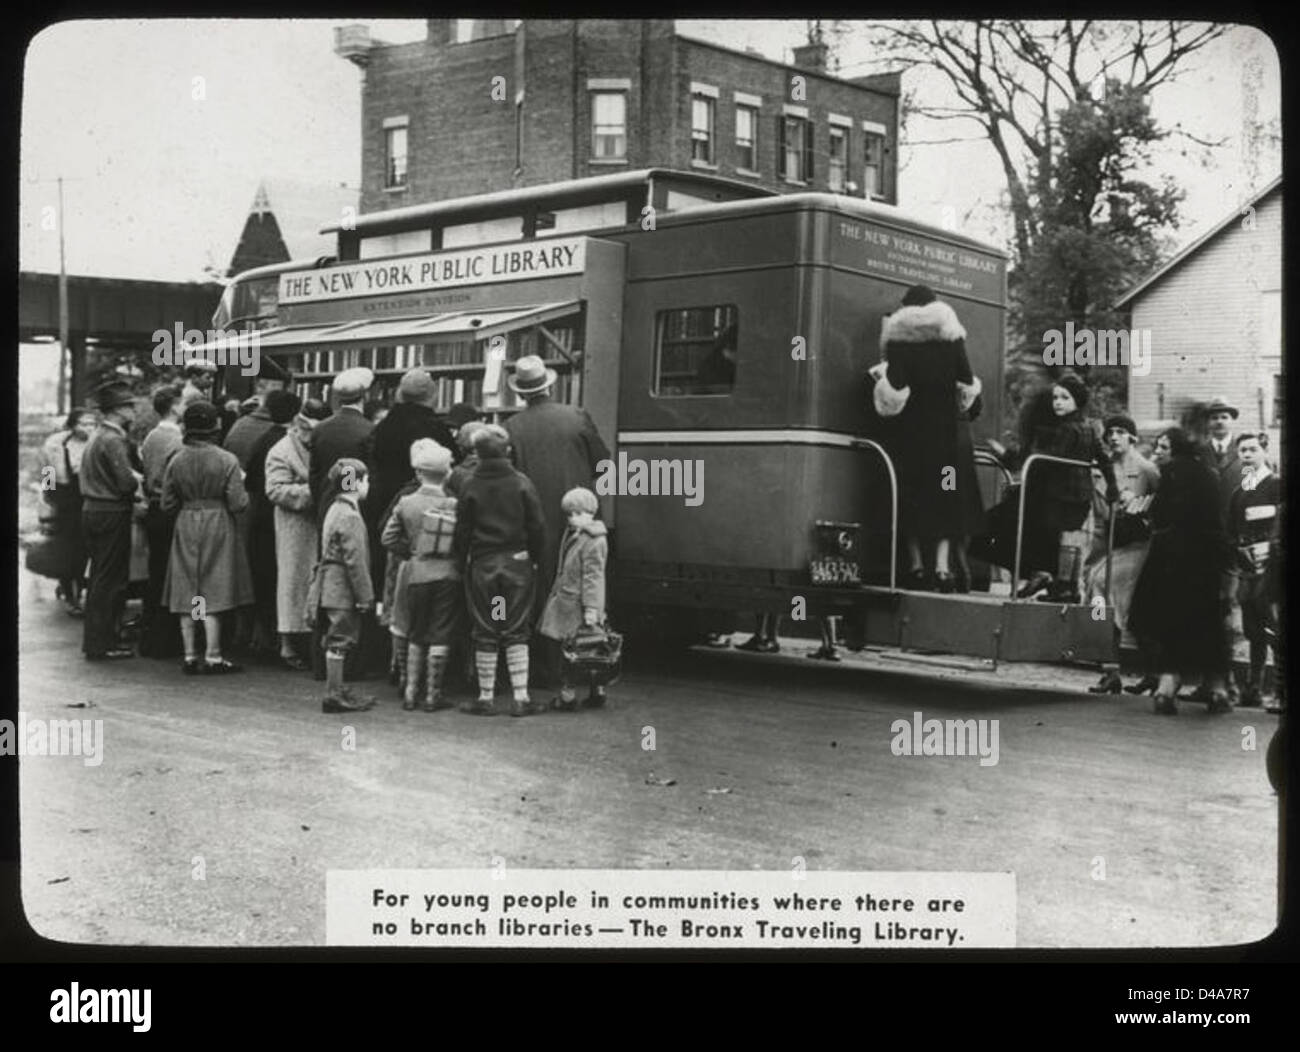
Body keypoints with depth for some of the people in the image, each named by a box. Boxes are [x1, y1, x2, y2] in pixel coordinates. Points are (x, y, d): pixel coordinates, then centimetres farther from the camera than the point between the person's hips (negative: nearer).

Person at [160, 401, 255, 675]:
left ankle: (190, 657, 10)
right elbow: (238, 504, -12)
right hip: (217, 527, -3)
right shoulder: (226, 460, -10)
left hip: (185, 528, 3)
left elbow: (167, 505, 3)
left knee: (187, 594, 8)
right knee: (213, 594, -1)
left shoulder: (176, 461, 0)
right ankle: (213, 658, 0)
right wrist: (242, 491, 9)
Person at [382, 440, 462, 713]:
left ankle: (411, 691, 16)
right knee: (441, 636, 4)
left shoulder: (406, 503, -1)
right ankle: (433, 694, 6)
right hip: (448, 575, -2)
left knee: (416, 636, 15)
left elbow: (389, 538, 2)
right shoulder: (455, 505, -7)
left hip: (417, 575, 2)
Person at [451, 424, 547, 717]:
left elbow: (462, 529, -2)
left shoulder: (470, 487, -5)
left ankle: (486, 698, 10)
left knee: (485, 634, 7)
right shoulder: (521, 483, -5)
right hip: (517, 563, 0)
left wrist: (460, 561, 11)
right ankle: (521, 697, 3)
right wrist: (535, 558, 8)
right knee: (517, 632, 6)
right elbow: (538, 525, -3)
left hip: (482, 565, 0)